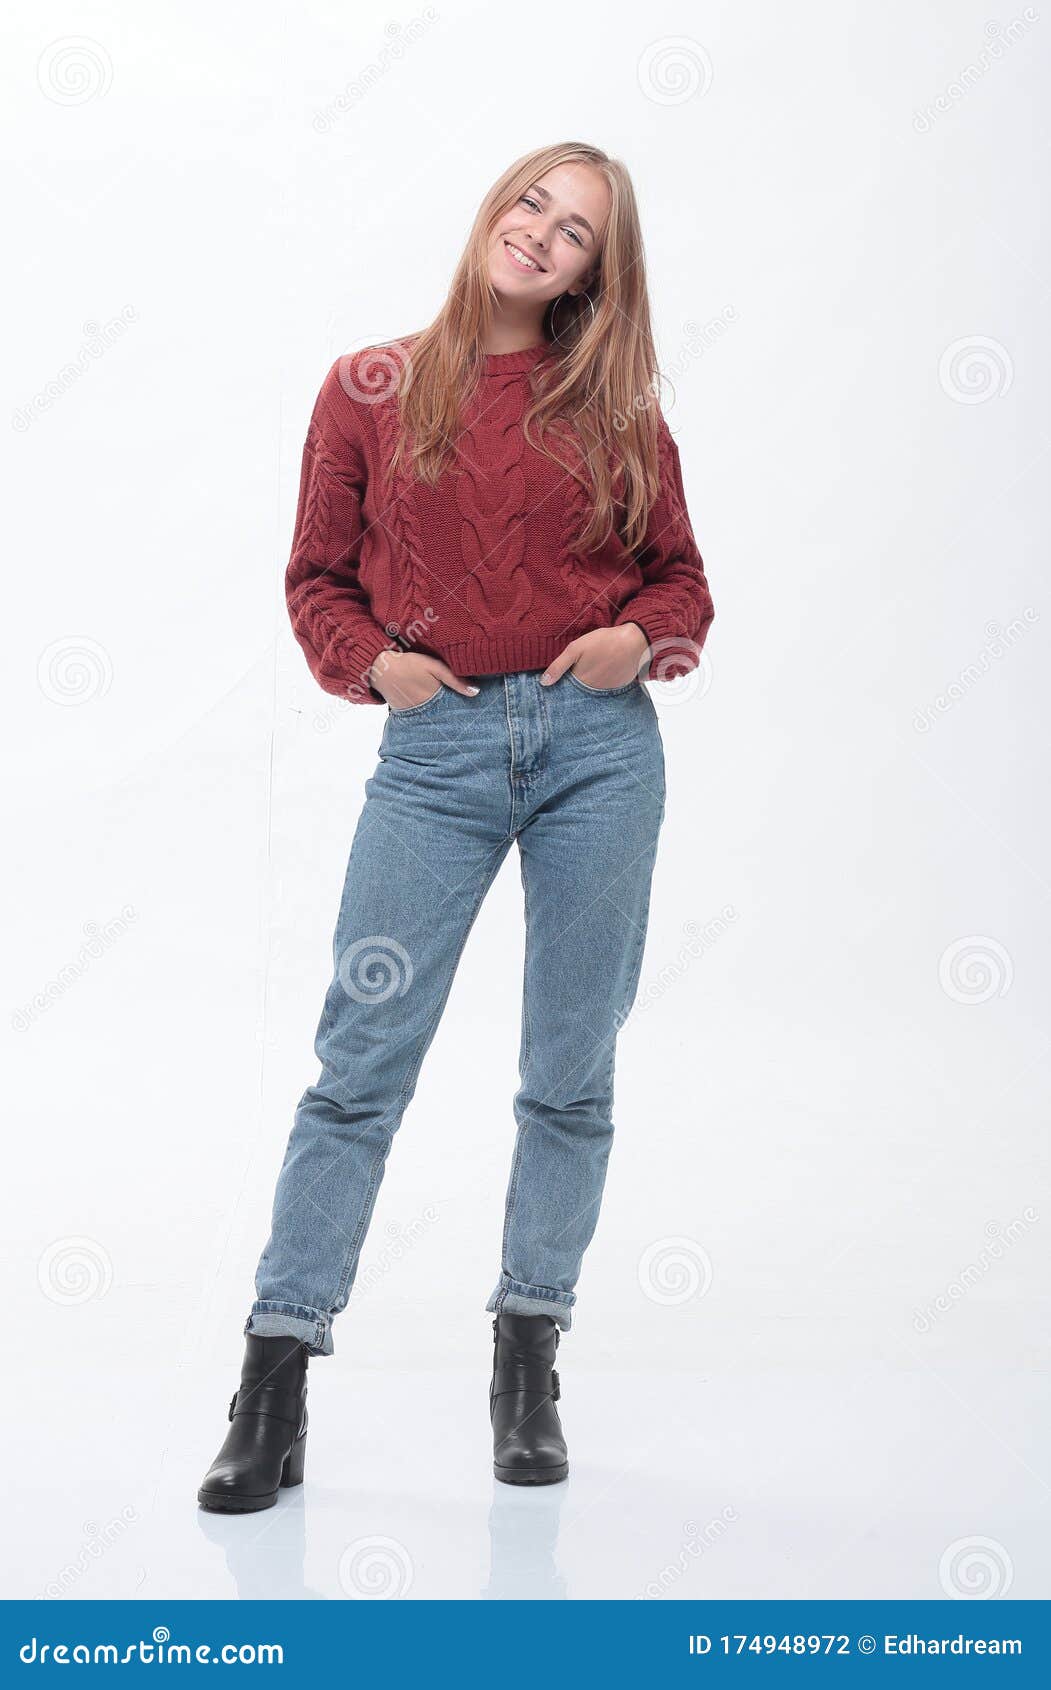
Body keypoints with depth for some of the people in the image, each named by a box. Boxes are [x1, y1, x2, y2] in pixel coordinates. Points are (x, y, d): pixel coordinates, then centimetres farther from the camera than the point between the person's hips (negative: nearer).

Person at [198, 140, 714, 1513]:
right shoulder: (372, 390, 8)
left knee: (572, 1075, 6)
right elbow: (318, 576, 11)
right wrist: (372, 663, -6)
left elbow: (681, 578, 14)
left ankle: (529, 1363, 20)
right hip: (439, 748, -1)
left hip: (600, 742, 2)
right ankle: (275, 1385, 6)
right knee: (359, 1066, -3)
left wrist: (641, 640, -6)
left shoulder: (615, 411, 10)